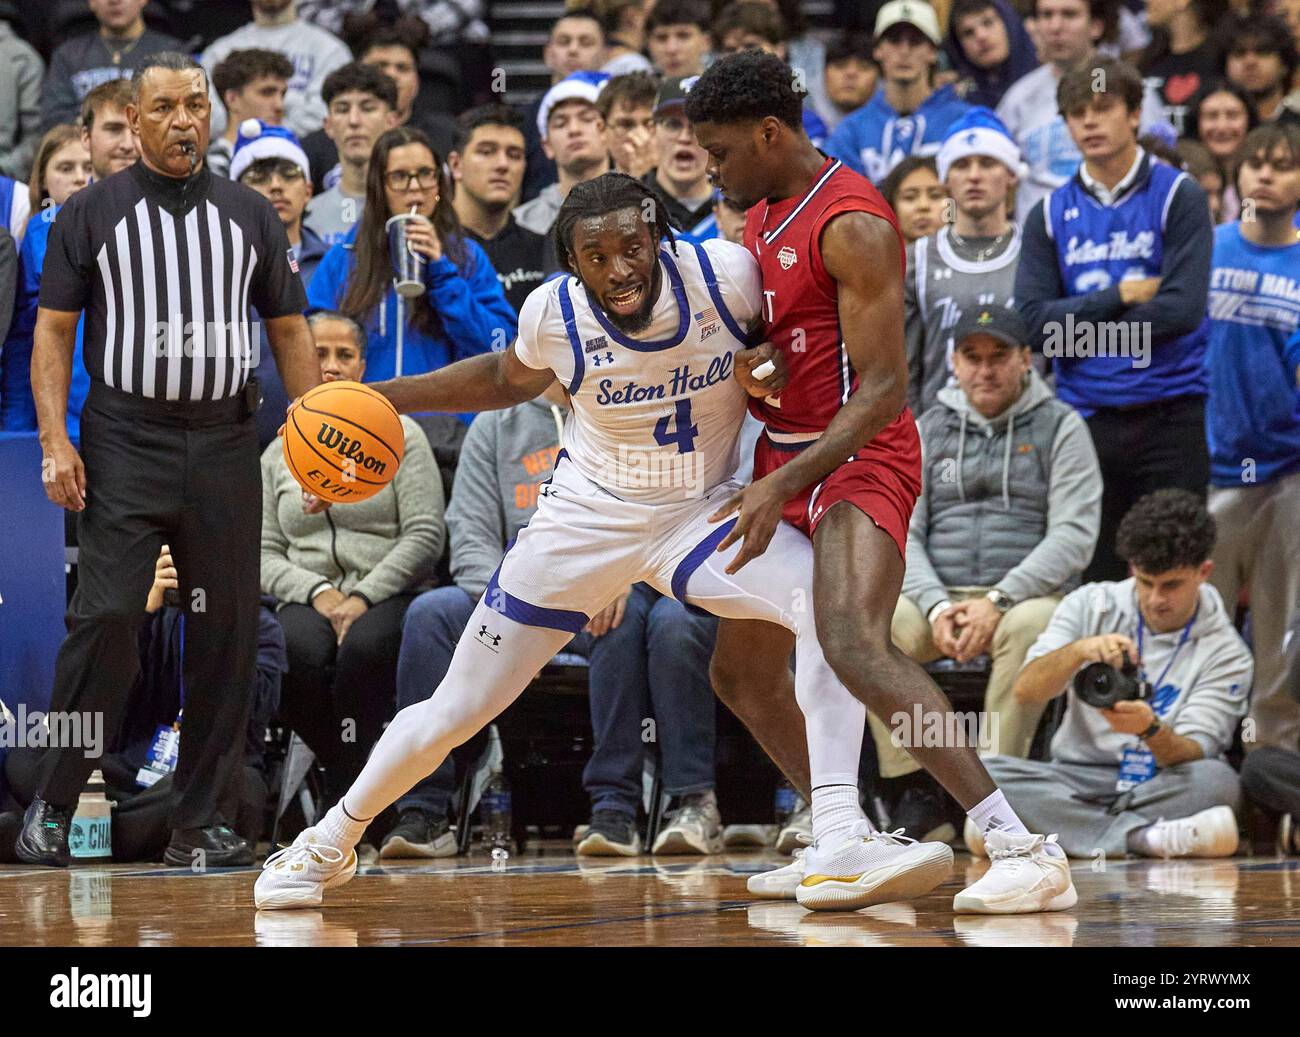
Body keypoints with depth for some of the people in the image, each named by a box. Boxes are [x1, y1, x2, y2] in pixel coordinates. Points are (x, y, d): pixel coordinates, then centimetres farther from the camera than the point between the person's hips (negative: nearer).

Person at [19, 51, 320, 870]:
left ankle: (199, 824, 10)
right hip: (125, 443, -3)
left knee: (227, 632, 2)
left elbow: (289, 329, 14)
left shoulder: (250, 215, 11)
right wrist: (55, 441, -9)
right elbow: (54, 331, 2)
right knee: (106, 619, -13)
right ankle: (51, 808, -3)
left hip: (225, 444, 3)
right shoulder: (92, 213, 4)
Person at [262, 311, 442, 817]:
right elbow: (265, 553, 11)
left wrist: (363, 598, -14)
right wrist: (317, 592, -10)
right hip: (307, 600, 2)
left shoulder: (399, 435, 7)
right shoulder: (277, 455, 17)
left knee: (364, 646, -38)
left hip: (388, 598, -2)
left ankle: (346, 799, -27)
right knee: (299, 652, -35)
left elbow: (425, 534, -2)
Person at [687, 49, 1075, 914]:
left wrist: (783, 485, -28)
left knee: (856, 646, -28)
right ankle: (844, 839, 19)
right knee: (742, 662, 13)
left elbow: (885, 388, -22)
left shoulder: (852, 225, -18)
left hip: (860, 456, -10)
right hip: (787, 454, 10)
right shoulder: (763, 217, 12)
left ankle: (1024, 850, -32)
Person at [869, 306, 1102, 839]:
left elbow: (1073, 535, -6)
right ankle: (915, 795, -25)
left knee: (1029, 626, -38)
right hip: (938, 596, 2)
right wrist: (937, 606, -13)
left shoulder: (1061, 427, 5)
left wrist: (998, 601, -18)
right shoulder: (928, 429, 14)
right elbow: (899, 533, 6)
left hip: (1028, 596, -2)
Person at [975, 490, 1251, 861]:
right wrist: (1080, 650, -29)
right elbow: (1025, 691, -8)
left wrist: (1152, 730, -36)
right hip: (1077, 779, 2)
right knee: (983, 772, -29)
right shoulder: (1091, 605, 4)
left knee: (1217, 780, -35)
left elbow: (1192, 756, -12)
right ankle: (1148, 837, -36)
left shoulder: (1225, 652, -2)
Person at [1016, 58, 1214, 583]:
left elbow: (1183, 308, -12)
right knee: (1091, 577, 4)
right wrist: (1123, 294, -8)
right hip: (1085, 418, 3)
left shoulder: (1178, 196, 0)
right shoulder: (1050, 215, 9)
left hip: (1171, 416, -3)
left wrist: (1079, 327, -6)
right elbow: (1034, 320, -2)